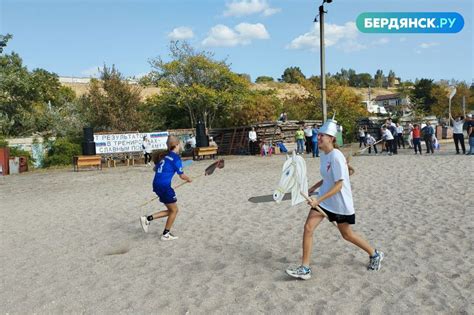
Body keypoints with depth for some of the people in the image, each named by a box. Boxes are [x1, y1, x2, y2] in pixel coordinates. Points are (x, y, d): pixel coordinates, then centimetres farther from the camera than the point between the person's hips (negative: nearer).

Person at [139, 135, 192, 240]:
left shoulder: (165, 156, 15)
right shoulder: (176, 158, -9)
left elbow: (155, 168, 25)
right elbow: (182, 176, -4)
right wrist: (189, 179, 15)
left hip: (156, 185, 8)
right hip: (164, 186, -8)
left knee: (170, 210, 17)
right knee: (174, 210, 8)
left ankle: (147, 219, 11)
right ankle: (166, 234, 16)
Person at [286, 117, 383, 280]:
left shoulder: (336, 157, -24)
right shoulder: (323, 154, 2)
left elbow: (338, 185, -25)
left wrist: (318, 200, -28)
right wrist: (313, 188, 8)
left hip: (340, 202, -7)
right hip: (324, 199, 7)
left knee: (346, 234, 12)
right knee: (308, 227, -4)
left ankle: (375, 254, 40)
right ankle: (305, 269, 5)